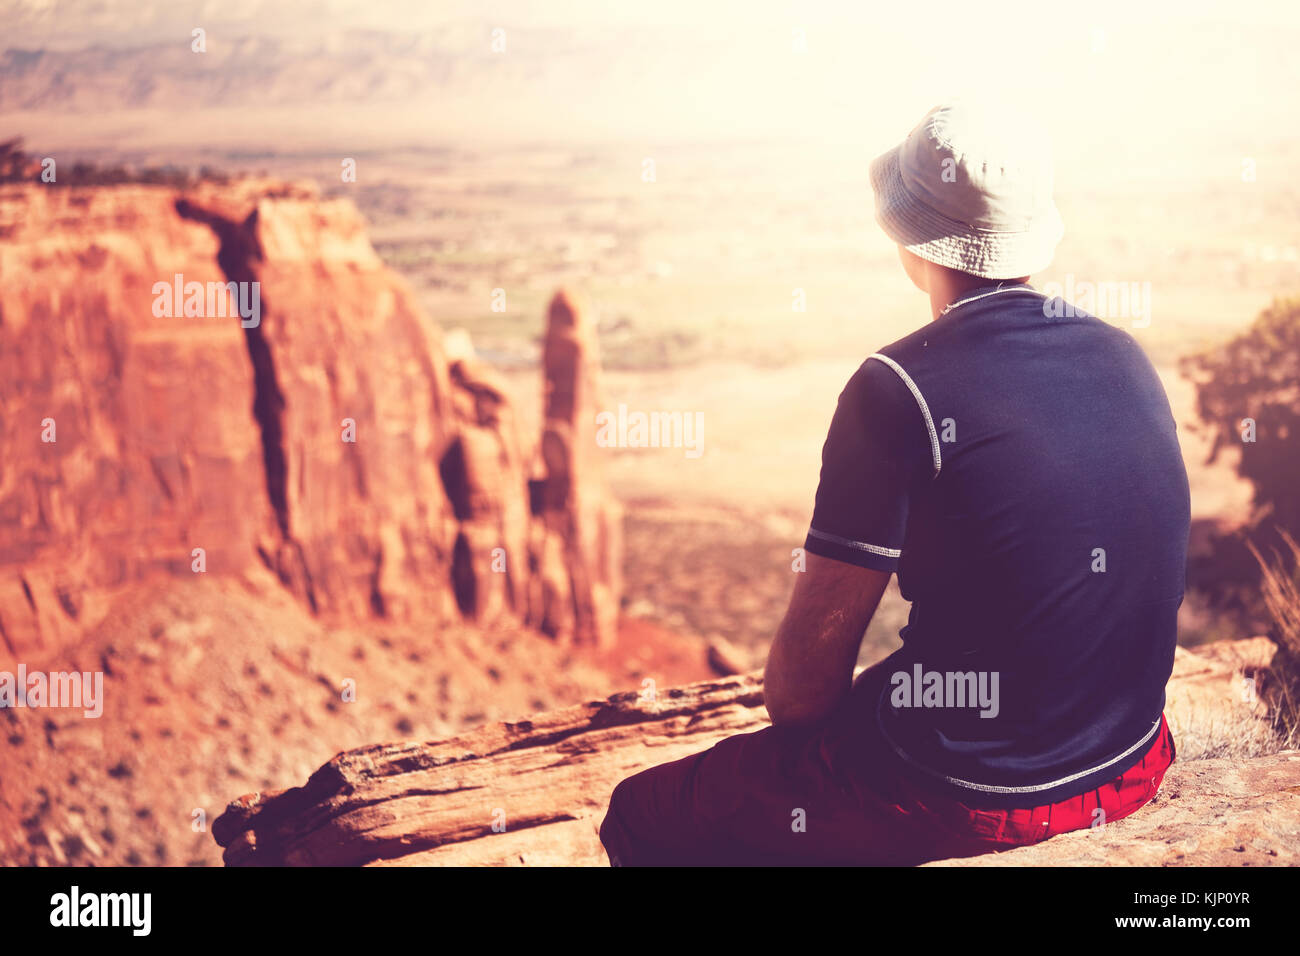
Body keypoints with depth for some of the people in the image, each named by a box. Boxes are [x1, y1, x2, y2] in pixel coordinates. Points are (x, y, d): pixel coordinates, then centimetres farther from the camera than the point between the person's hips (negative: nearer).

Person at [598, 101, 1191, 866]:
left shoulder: (899, 389, -18)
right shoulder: (1127, 359, 3)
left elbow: (806, 675, -15)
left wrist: (790, 718, 9)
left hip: (969, 801, -8)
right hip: (1130, 769, 8)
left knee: (645, 818, 9)